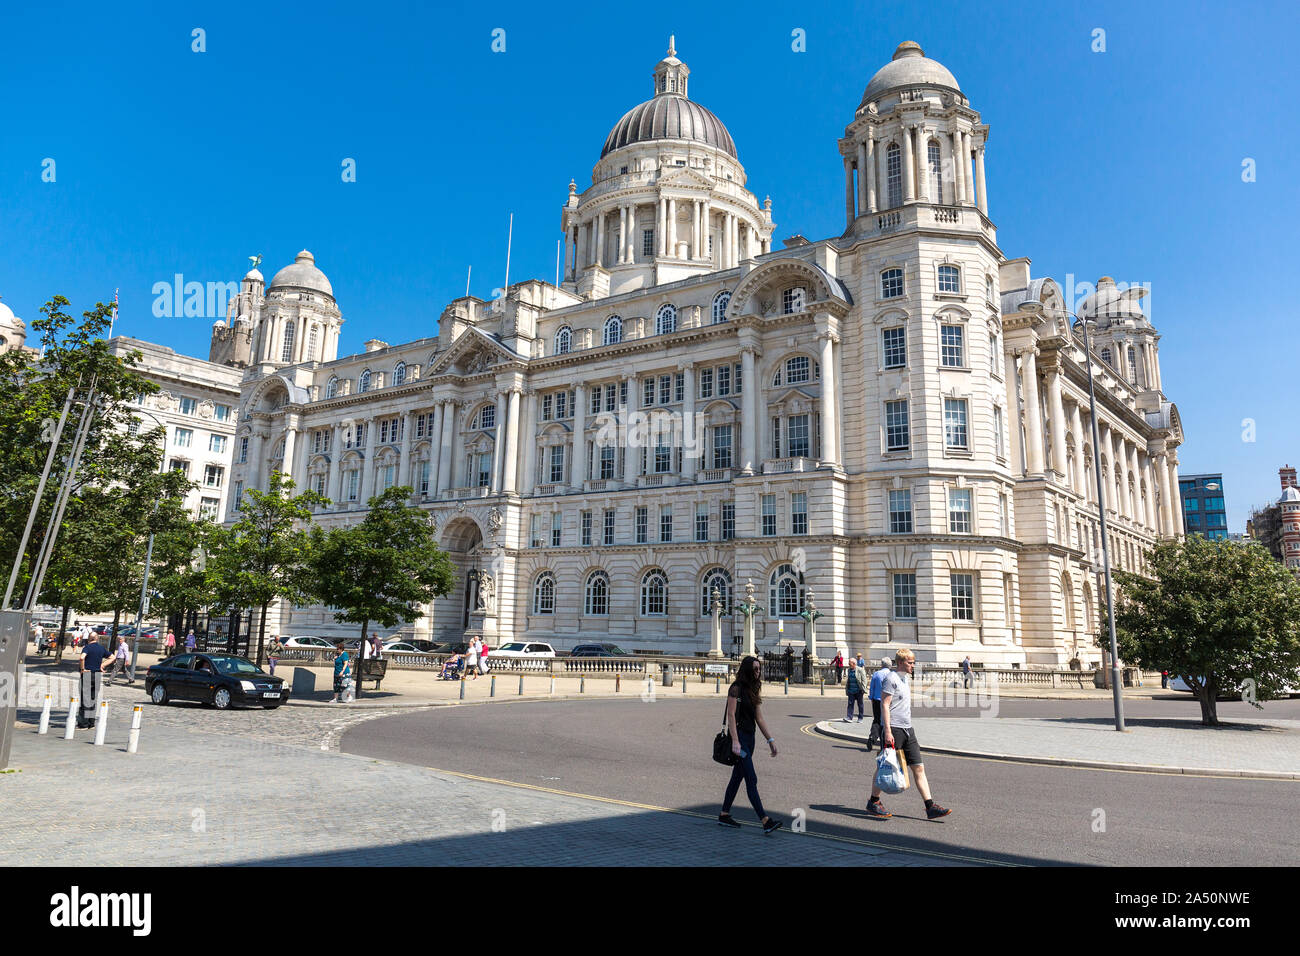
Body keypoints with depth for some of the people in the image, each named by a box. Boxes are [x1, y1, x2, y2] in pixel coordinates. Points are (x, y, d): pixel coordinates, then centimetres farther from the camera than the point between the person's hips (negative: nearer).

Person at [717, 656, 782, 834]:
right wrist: (735, 741, -22)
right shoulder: (736, 688, -11)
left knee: (737, 777, 13)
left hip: (749, 738, 9)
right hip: (739, 737, -9)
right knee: (751, 779, -10)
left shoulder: (754, 690, 13)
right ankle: (765, 821, -13)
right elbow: (731, 715, -15)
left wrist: (770, 739, 9)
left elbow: (759, 718, 14)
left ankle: (724, 815, 22)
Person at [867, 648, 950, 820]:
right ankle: (873, 803, 13)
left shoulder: (904, 679, 17)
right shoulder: (891, 679, -11)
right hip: (893, 729, -9)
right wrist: (887, 731, -21)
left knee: (919, 768, 4)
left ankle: (930, 806, 4)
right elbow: (884, 705, -16)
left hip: (907, 729, 9)